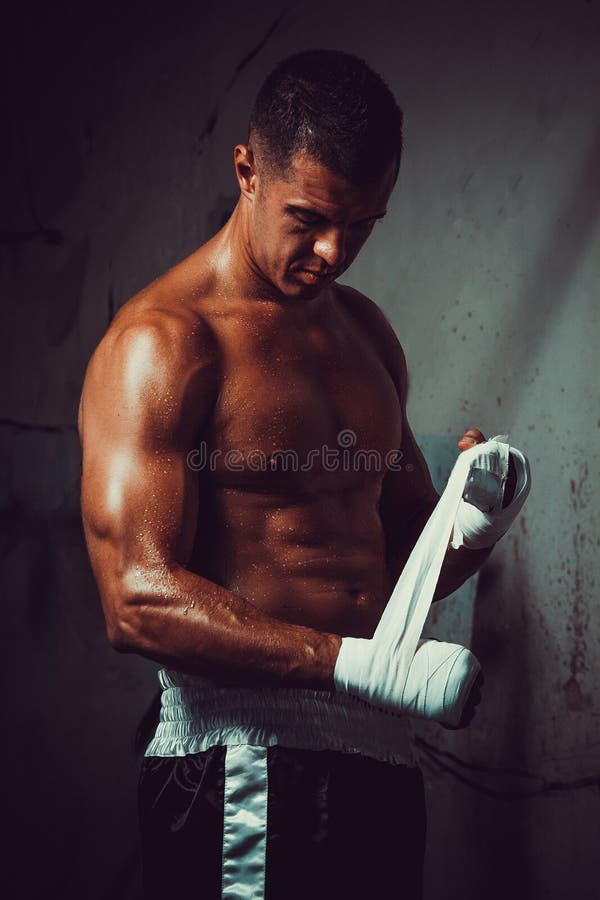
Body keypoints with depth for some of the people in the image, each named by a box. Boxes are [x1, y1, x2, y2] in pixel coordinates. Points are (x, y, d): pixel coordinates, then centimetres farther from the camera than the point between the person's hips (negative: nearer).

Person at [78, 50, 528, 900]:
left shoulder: (366, 332, 16)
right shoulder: (161, 344, -10)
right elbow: (139, 600, -20)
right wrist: (360, 662, -28)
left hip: (380, 760, 8)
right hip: (243, 775, -7)